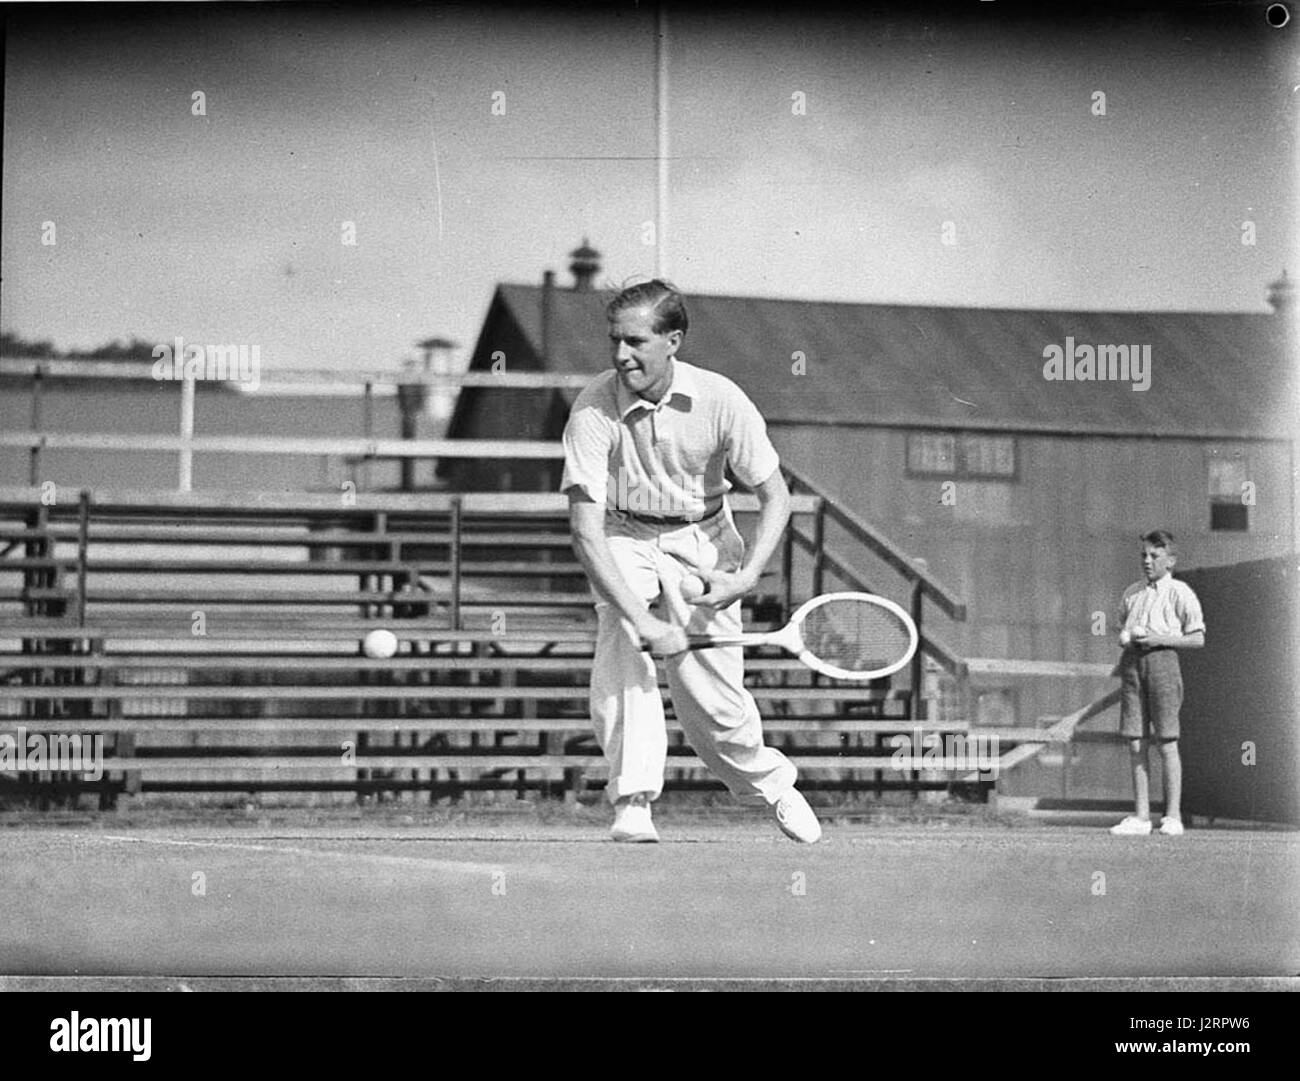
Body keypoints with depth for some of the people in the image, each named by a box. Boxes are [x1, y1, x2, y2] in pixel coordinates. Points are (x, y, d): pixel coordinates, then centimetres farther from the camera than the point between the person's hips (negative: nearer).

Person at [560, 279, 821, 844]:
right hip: (622, 539, 0)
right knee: (622, 644, -30)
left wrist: (746, 576, -26)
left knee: (713, 705, -7)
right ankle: (633, 804, -26)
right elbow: (586, 529, -27)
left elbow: (775, 496, -10)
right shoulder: (592, 411, -23)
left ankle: (768, 780, 25)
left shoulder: (720, 400, -20)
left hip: (702, 540, 0)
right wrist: (643, 620, -37)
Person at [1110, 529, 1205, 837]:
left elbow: (1197, 638, -4)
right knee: (1135, 743, 3)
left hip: (1161, 659, -6)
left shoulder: (1179, 593, -1)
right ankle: (1140, 817, 6)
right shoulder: (1133, 593, 17)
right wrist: (1122, 637, 3)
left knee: (1167, 742, -5)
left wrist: (1158, 638, -14)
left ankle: (1172, 817, -1)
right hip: (1132, 662, 6)